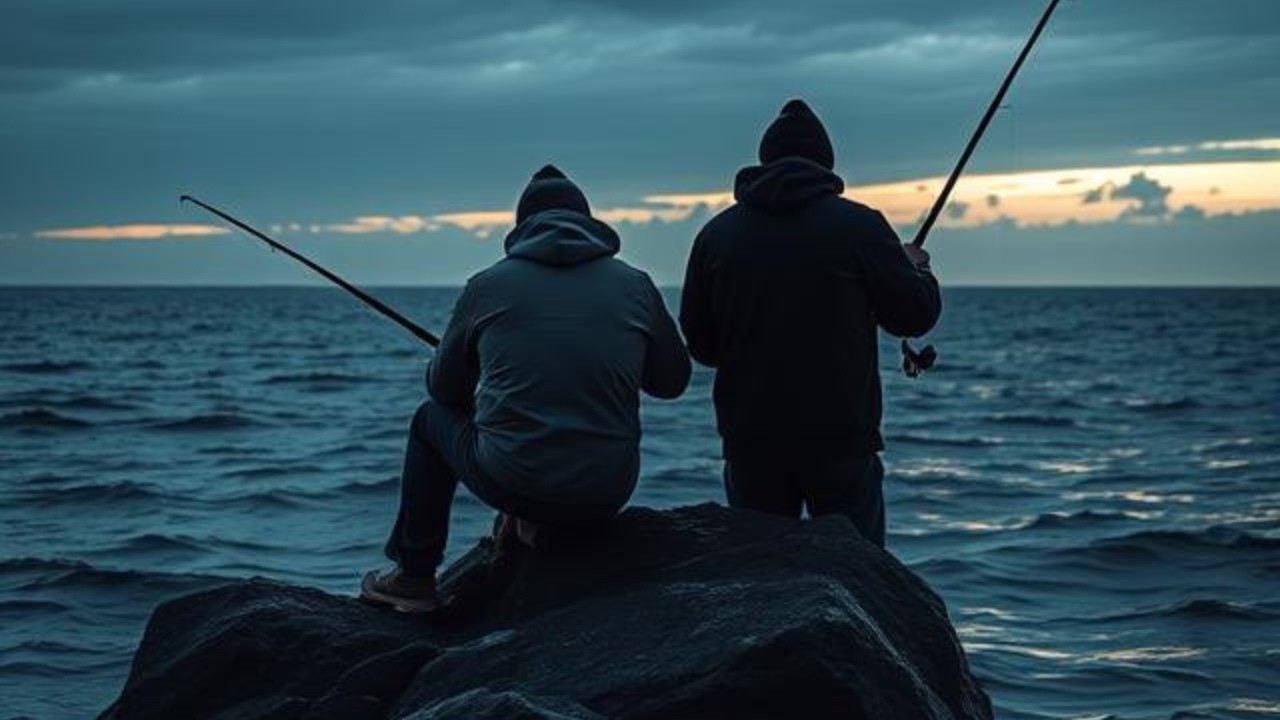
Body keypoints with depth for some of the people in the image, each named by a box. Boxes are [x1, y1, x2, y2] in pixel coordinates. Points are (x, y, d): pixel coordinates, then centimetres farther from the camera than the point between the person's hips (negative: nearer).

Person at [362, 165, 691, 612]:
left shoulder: (488, 286, 2)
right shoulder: (635, 286, 4)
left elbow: (445, 388, 14)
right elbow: (673, 381, 16)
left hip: (512, 486, -2)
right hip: (607, 498, 2)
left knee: (433, 419, 28)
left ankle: (413, 577, 32)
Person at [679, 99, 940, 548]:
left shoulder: (716, 233, 3)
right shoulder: (858, 225, -6)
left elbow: (698, 344, 9)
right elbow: (916, 314, -1)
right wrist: (916, 267, 20)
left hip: (749, 444, 3)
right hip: (841, 440, -2)